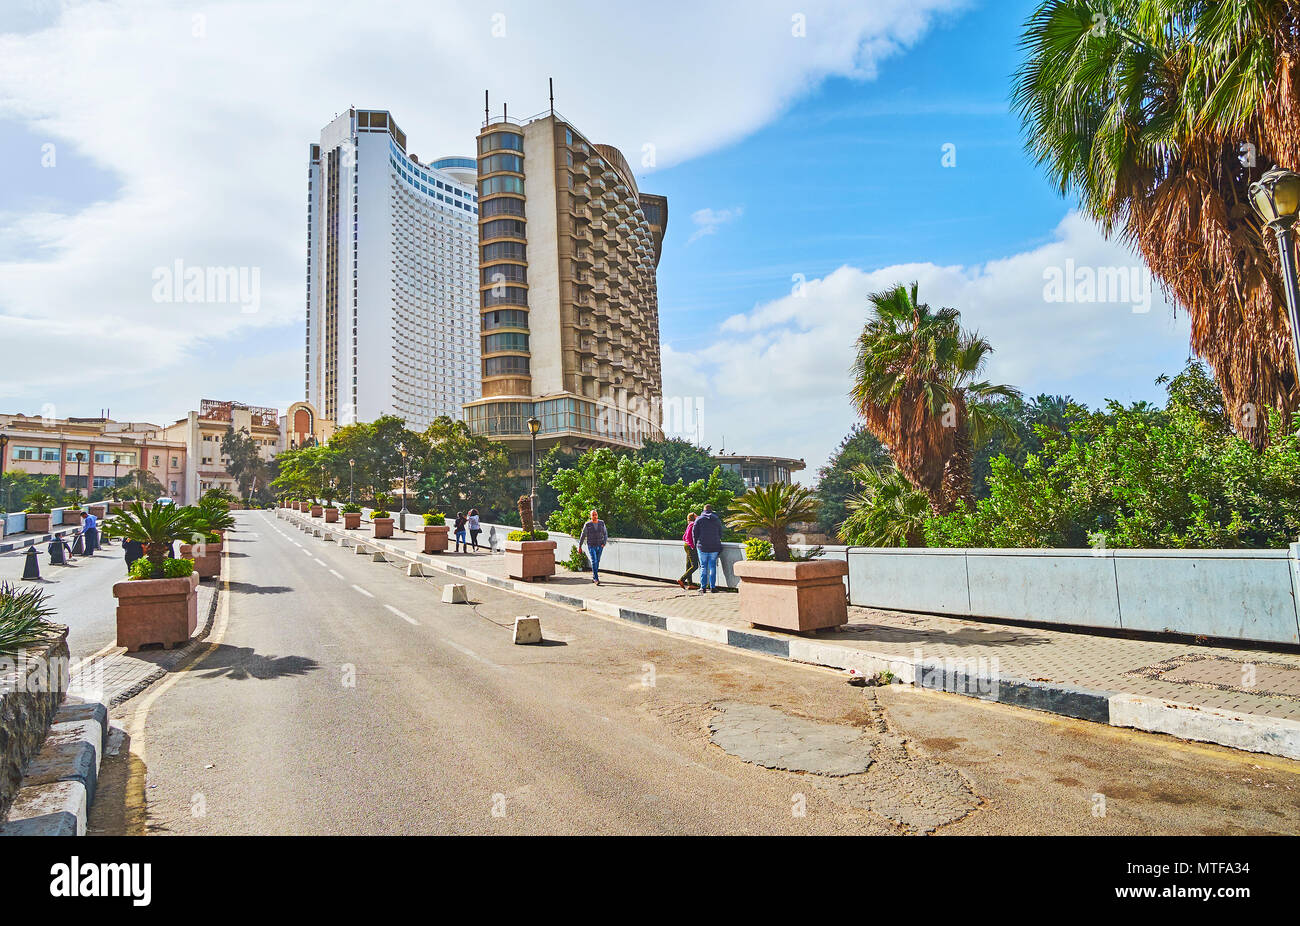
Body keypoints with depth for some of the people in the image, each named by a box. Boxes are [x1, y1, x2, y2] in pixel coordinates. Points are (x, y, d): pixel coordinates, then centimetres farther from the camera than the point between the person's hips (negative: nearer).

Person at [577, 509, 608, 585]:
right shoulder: (587, 524, -8)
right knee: (594, 561, -14)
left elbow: (605, 534, 4)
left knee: (597, 562, 12)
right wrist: (579, 546, 0)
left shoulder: (601, 523, 0)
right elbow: (583, 535, -2)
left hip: (600, 546, 3)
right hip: (591, 546, -3)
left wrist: (604, 543, -11)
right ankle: (596, 579, -15)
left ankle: (594, 577, 27)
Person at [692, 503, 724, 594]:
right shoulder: (717, 520, 6)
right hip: (715, 547, 1)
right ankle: (712, 587, 3)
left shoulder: (699, 519, 0)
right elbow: (720, 533, 11)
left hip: (702, 546, -1)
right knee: (712, 566, 5)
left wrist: (696, 544, 11)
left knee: (703, 567, 5)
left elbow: (694, 533, 0)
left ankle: (703, 587, 3)